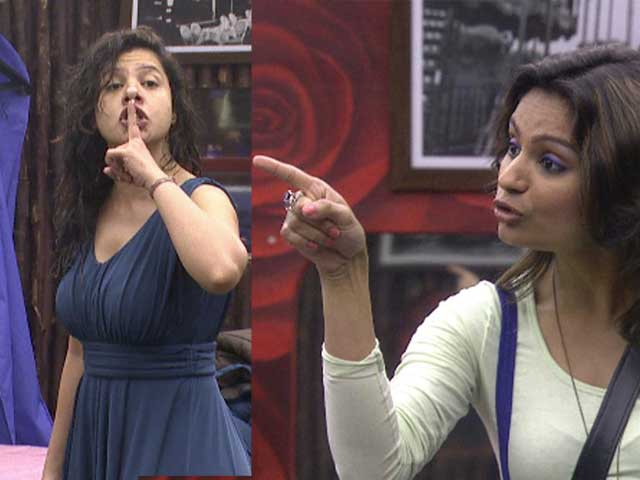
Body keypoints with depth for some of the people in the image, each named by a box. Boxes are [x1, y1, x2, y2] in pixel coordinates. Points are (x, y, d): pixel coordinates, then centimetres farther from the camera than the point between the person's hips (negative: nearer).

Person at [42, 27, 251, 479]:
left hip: (179, 441, -6)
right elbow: (80, 354, 14)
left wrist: (155, 178, -23)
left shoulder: (202, 199, -11)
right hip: (97, 437, 6)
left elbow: (221, 270, -36)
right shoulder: (90, 213, 8)